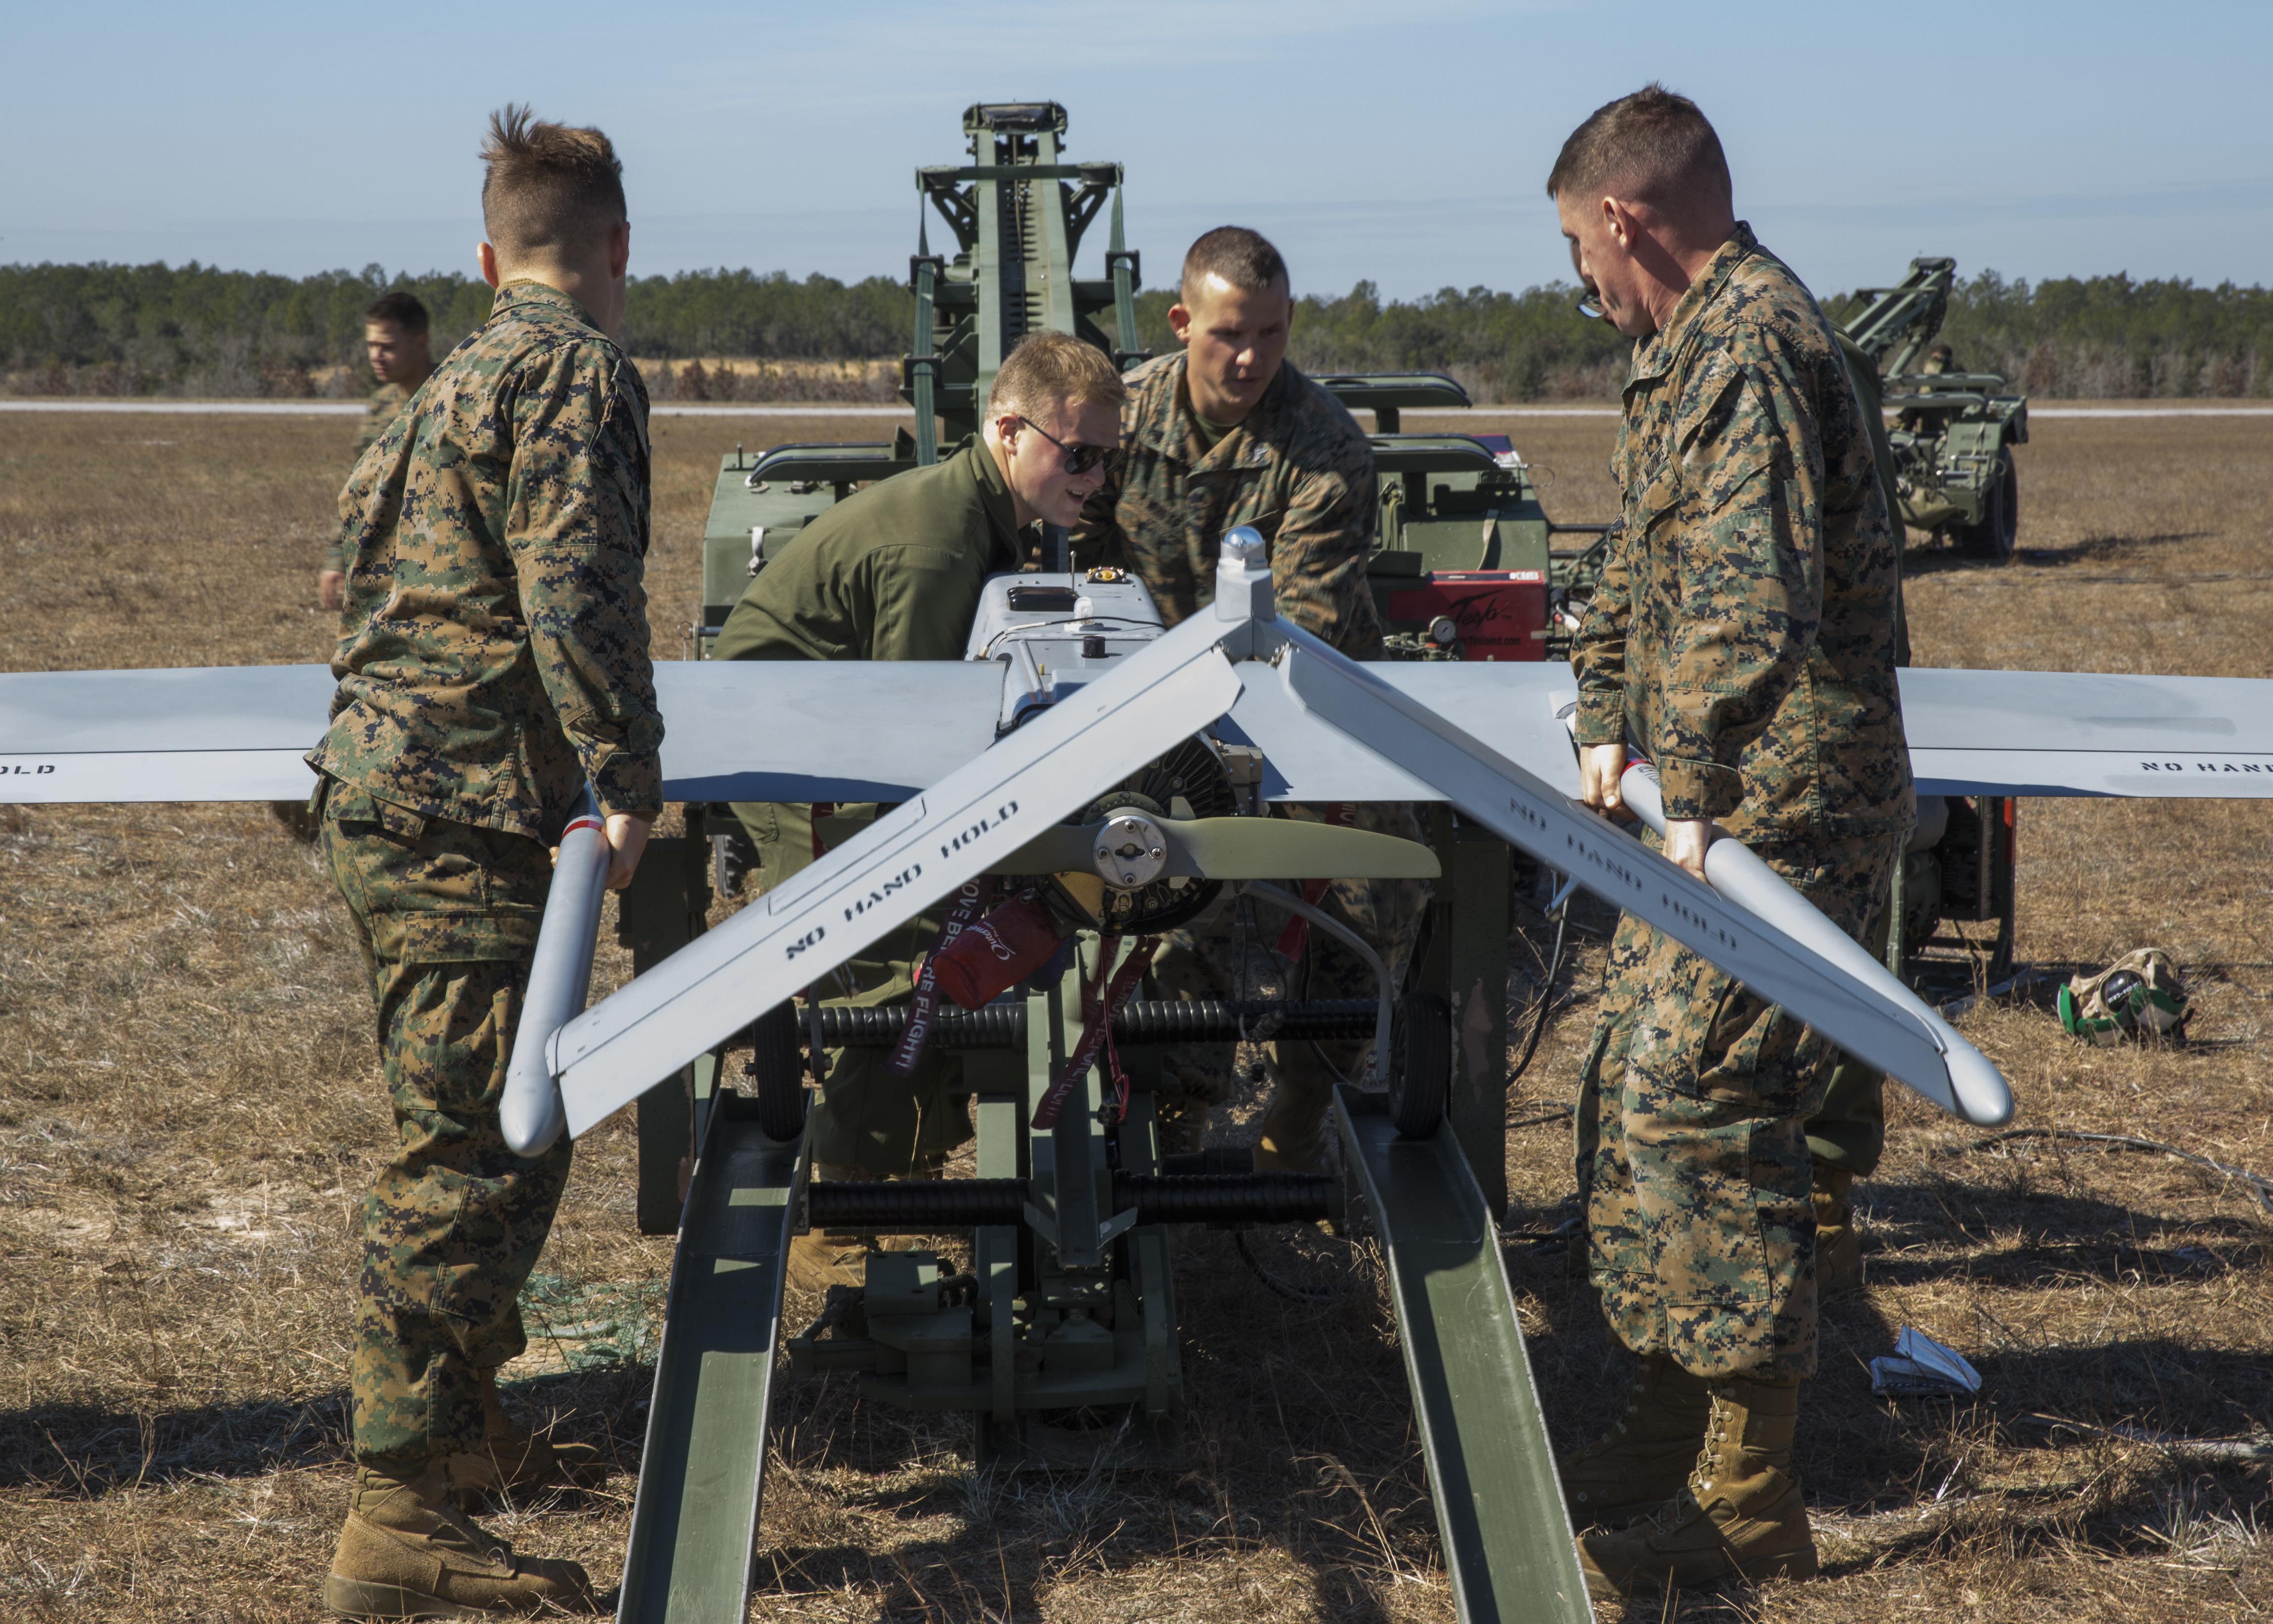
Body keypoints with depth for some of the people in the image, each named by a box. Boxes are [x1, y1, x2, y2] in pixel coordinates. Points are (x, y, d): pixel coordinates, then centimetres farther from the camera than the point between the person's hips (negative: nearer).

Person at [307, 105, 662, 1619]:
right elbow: (578, 590, -21)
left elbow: (368, 538, 30)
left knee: (473, 1135, 22)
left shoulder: (458, 382, 20)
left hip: (386, 794, 10)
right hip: (466, 814, -10)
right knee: (471, 1151, -8)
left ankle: (457, 1417, 36)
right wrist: (626, 774, -18)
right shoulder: (577, 373, -10)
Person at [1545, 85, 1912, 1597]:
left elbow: (1751, 592, -24)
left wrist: (1699, 785, -21)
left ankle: (1750, 1502, -2)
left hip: (1779, 808, -11)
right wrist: (1612, 722, 12)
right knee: (1635, 1086, 15)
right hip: (1722, 801, 11)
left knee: (1699, 1109, -10)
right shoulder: (1697, 345, 19)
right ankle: (1673, 1430, 25)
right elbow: (1644, 565, 24)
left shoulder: (1750, 343, -16)